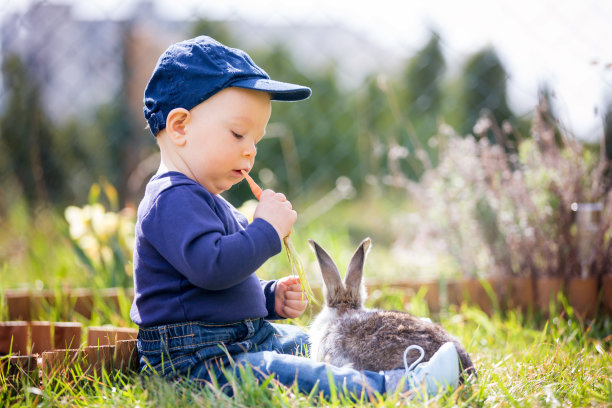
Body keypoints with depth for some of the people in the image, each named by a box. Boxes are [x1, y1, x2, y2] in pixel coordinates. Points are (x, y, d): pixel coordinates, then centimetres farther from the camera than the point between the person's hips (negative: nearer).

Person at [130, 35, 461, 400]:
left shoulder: (205, 201, 23)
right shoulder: (172, 200, -16)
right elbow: (211, 266, -32)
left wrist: (271, 298, 13)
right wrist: (267, 229, -19)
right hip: (192, 359, -12)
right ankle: (388, 388, -44)